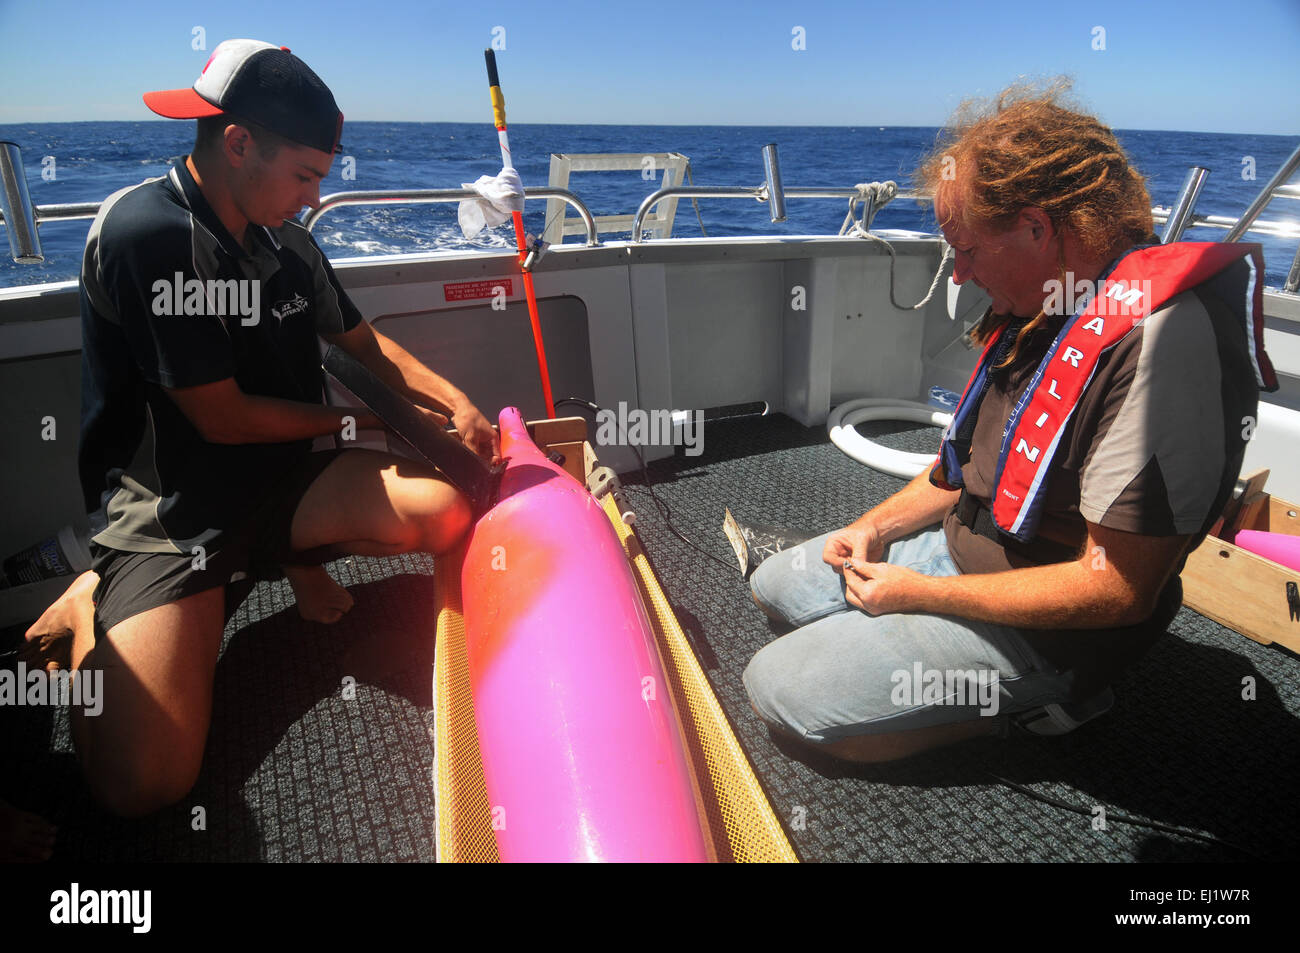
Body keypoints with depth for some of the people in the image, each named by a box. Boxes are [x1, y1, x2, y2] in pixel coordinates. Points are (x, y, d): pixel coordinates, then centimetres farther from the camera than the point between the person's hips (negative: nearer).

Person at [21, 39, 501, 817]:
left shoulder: (286, 241, 5)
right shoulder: (147, 233, -18)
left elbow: (362, 340, 16)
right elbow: (222, 417, -17)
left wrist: (453, 401, -1)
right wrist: (352, 422, -4)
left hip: (279, 482, 6)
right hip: (169, 511, -6)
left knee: (445, 508, -21)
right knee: (142, 784, -19)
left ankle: (302, 555, 9)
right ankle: (94, 608, 11)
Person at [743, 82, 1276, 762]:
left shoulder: (1163, 341, -29)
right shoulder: (1037, 307, 3)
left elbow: (1119, 591, -28)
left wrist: (920, 594, -20)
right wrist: (877, 526, 2)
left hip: (1039, 629, -9)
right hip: (962, 549, 10)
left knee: (776, 688, -14)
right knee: (775, 585, 17)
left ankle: (1019, 703, 0)